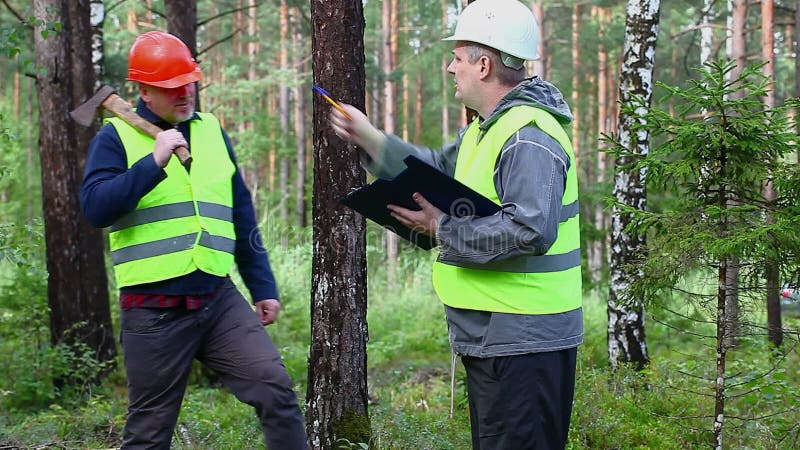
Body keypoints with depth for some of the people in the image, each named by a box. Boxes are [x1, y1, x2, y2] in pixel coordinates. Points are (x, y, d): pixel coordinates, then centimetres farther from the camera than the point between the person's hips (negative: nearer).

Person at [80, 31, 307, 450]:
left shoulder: (210, 130, 14)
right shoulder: (116, 137, 0)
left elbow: (242, 216, 18)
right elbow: (95, 208, -16)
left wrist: (262, 286, 16)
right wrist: (153, 162, -21)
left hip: (220, 300, 4)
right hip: (153, 312, -4)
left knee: (276, 391, -10)